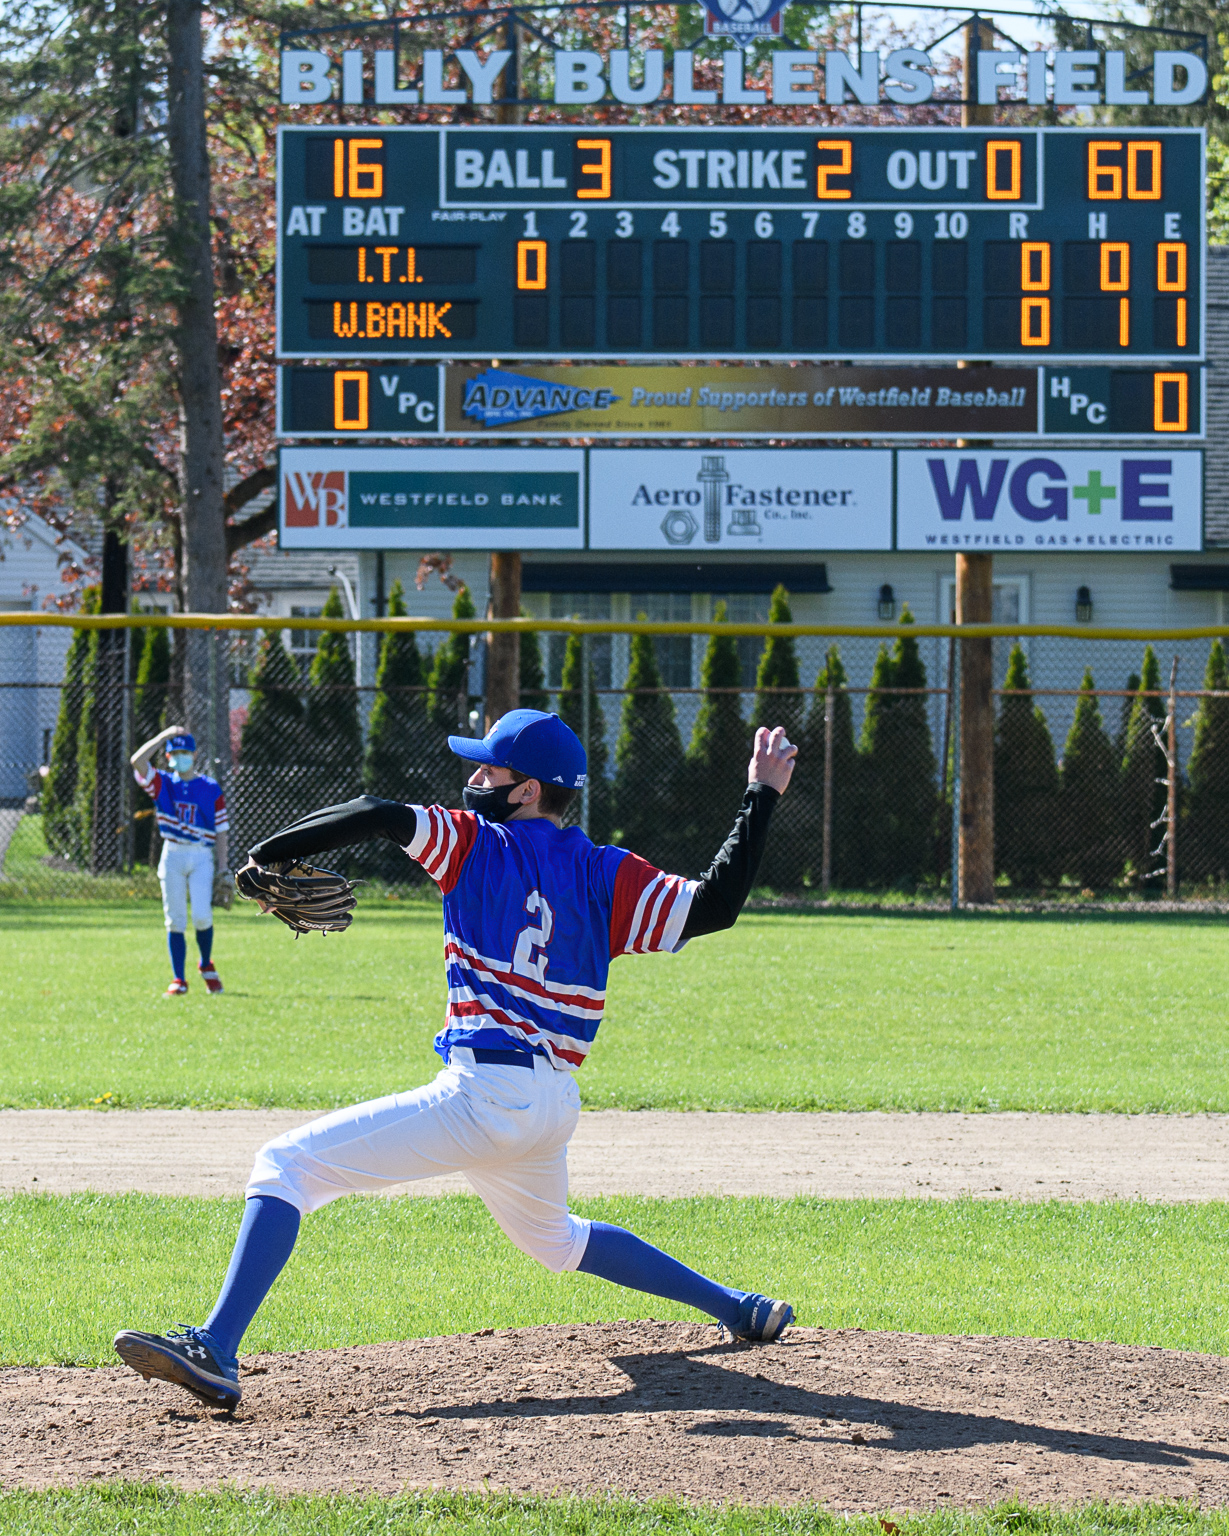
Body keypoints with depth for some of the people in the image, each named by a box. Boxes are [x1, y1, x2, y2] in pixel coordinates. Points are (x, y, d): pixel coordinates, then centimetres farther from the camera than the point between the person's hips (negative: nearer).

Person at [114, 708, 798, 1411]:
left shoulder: (479, 844, -2)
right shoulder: (606, 875, 9)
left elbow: (378, 815, -14)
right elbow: (714, 906, 0)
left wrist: (265, 856, -8)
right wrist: (763, 796, 9)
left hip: (486, 1093, -7)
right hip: (556, 1102, 7)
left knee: (288, 1165, -10)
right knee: (555, 1239, 37)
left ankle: (216, 1351, -27)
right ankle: (738, 1307, 38)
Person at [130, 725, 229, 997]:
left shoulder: (211, 788, 6)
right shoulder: (162, 783, 8)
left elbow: (220, 831, 6)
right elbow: (138, 760, -9)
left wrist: (222, 868, -1)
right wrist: (165, 735, -8)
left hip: (202, 857, -1)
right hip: (172, 856, 1)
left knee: (202, 916, -14)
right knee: (175, 921, 0)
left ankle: (206, 965, 12)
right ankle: (178, 980, 5)